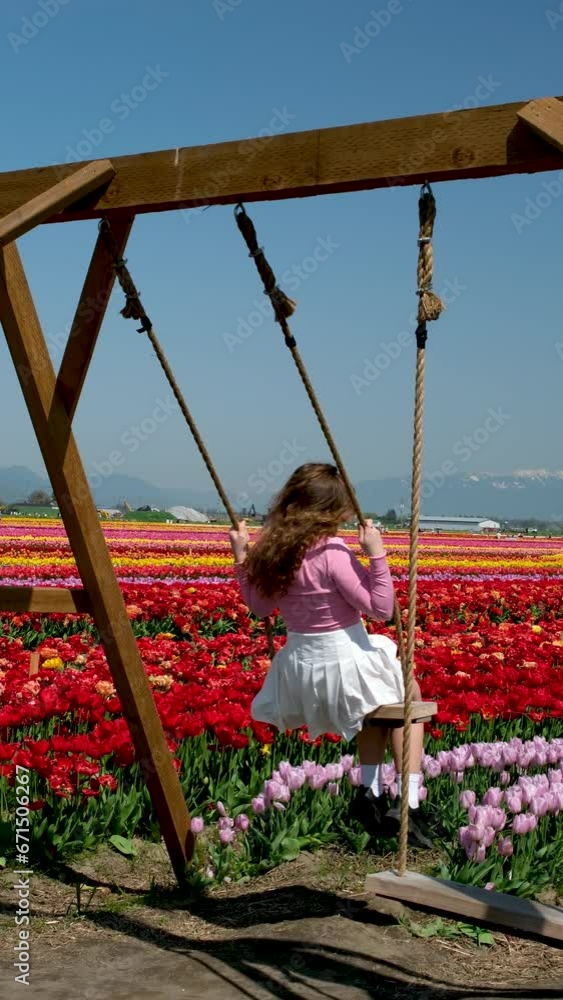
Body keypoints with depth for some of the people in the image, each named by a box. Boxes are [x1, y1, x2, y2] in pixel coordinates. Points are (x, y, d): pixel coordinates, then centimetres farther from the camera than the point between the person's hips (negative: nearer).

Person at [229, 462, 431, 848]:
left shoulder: (271, 551, -2)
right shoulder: (332, 553, -22)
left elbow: (259, 606, 14)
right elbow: (380, 609, -19)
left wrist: (242, 559, 16)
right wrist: (377, 556, -25)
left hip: (301, 675, 7)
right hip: (345, 665, -7)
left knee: (375, 706, 34)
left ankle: (371, 791, 25)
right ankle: (409, 804, 11)